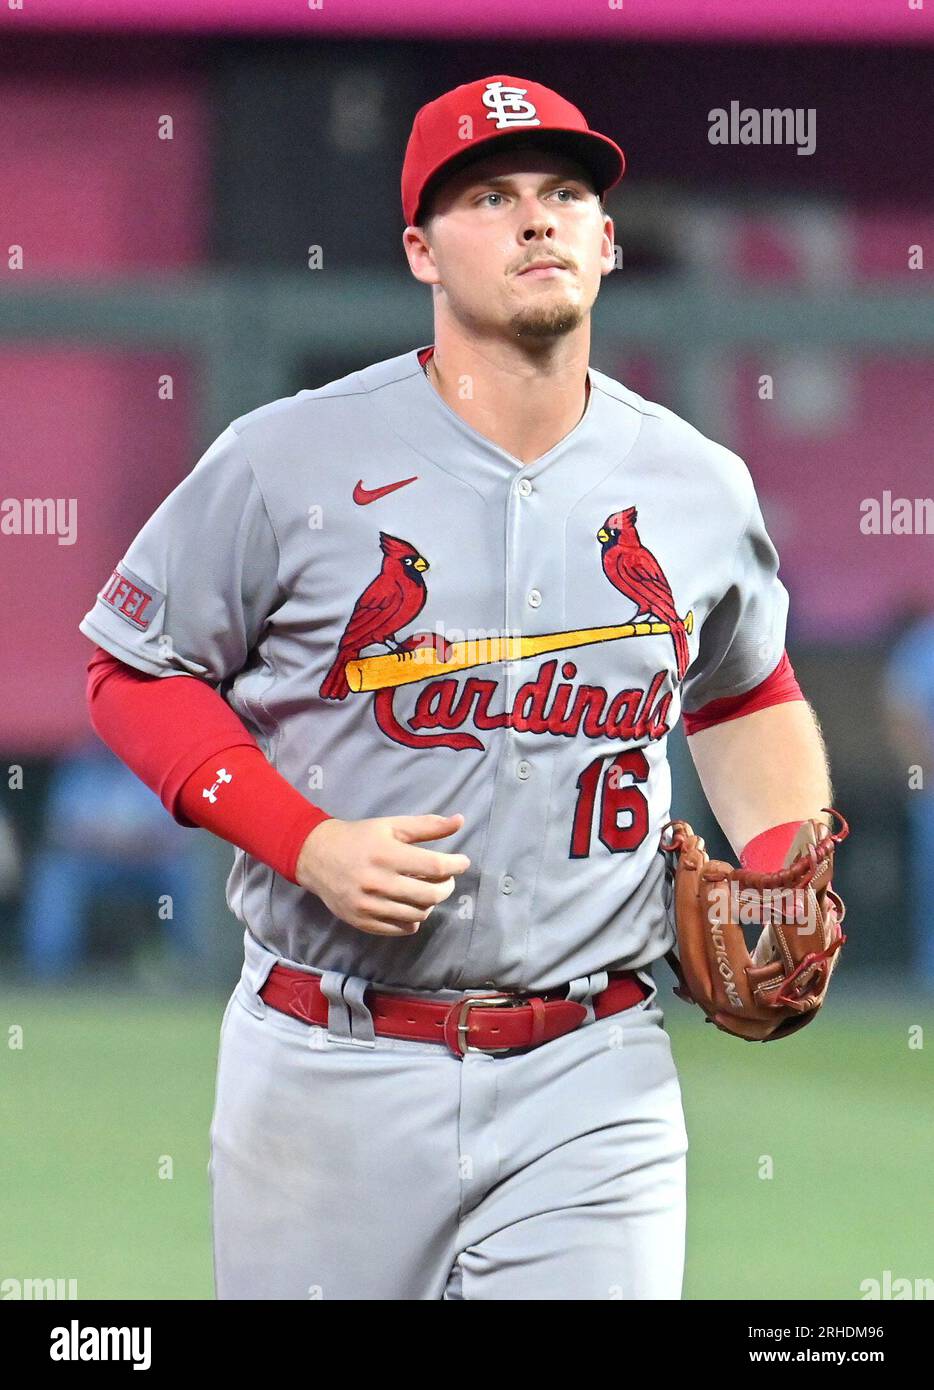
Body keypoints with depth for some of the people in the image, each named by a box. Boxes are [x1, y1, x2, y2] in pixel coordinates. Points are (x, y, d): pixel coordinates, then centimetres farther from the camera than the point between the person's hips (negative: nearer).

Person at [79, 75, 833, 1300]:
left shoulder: (700, 488, 7)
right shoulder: (290, 460, -5)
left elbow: (749, 698, 24)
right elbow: (137, 671, 2)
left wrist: (785, 869, 5)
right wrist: (307, 843, -11)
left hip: (590, 1080, 2)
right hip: (333, 1065, -2)